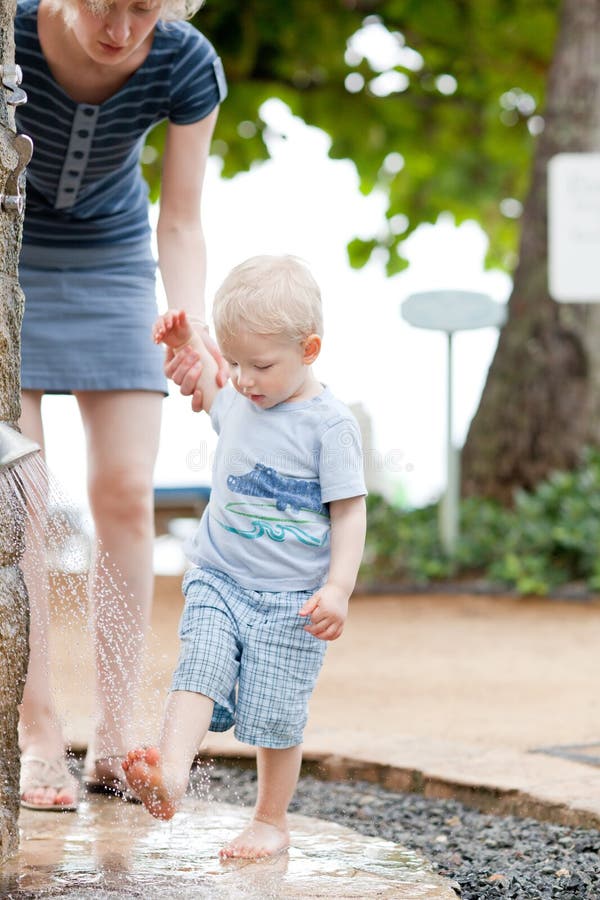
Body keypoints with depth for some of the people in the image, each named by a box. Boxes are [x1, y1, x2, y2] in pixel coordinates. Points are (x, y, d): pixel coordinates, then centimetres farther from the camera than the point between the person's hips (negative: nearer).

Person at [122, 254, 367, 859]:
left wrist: (338, 588, -18)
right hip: (219, 581, 5)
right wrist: (188, 348, 17)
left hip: (291, 598, -4)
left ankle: (271, 821, 15)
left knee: (275, 715, -1)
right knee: (199, 667, -19)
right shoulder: (238, 405, 8)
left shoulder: (328, 423, -10)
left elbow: (349, 512, -9)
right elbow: (208, 394, 34)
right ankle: (171, 772, -37)